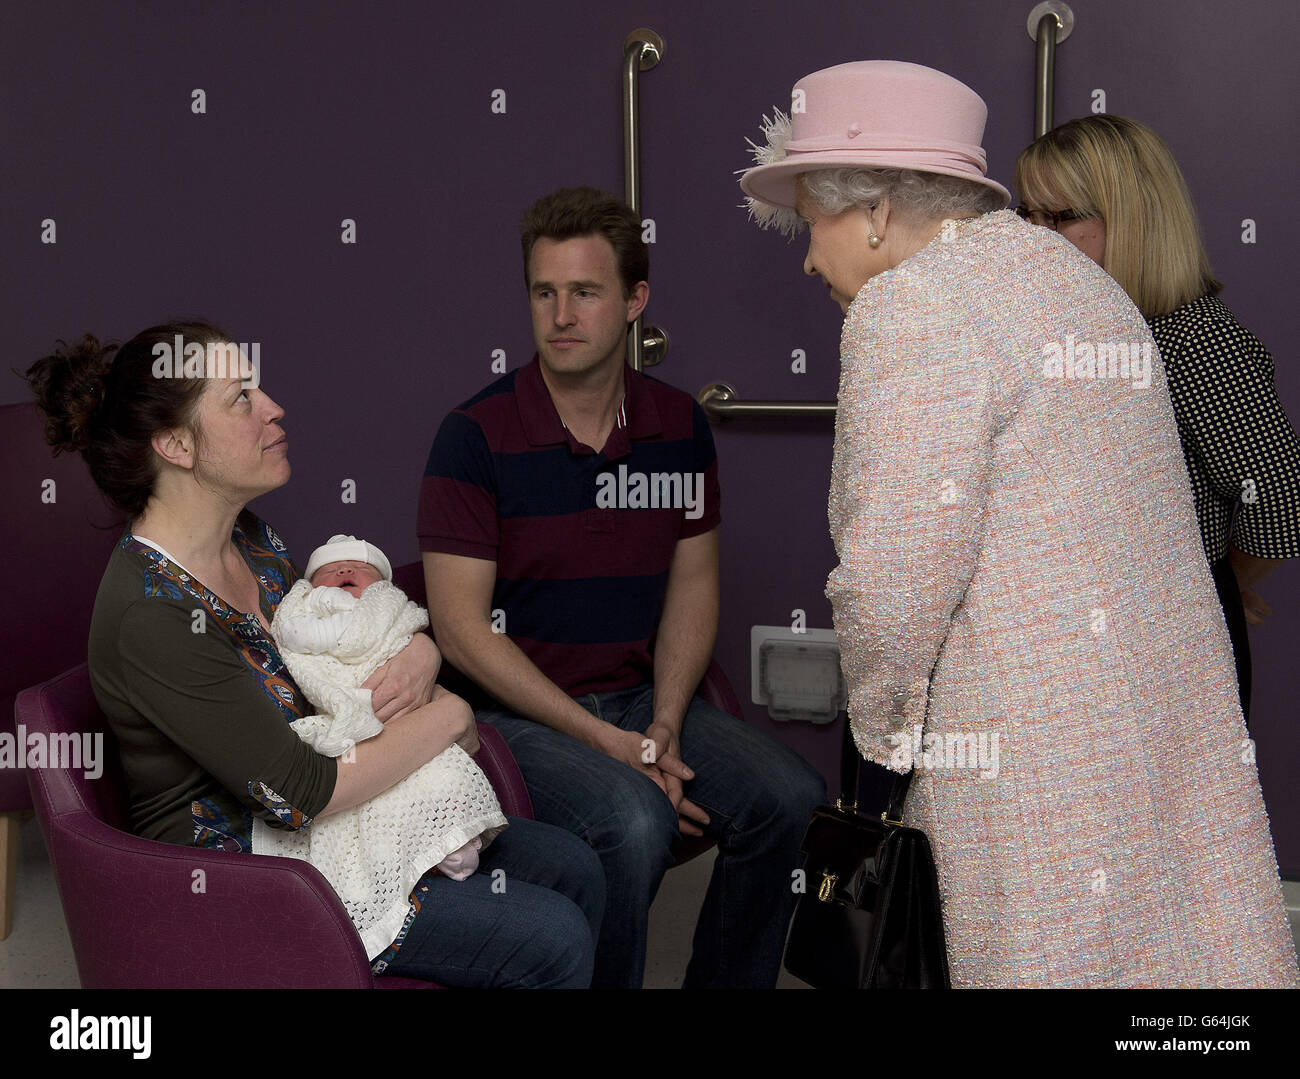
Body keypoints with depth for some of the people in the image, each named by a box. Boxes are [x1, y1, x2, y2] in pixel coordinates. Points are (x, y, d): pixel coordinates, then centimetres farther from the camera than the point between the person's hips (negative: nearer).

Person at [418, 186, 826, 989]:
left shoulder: (680, 426, 5)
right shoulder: (476, 436, -10)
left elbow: (693, 585, 9)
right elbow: (461, 627, -12)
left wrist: (663, 727, -7)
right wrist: (606, 740, -17)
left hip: (641, 698, 5)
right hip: (515, 712, -4)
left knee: (791, 796, -16)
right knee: (634, 819, -31)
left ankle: (726, 984, 6)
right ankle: (601, 981, -5)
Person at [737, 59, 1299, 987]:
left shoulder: (911, 309, -13)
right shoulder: (1077, 280, 16)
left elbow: (895, 585, -19)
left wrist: (885, 732, -1)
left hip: (1046, 766, -9)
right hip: (1180, 727, 9)